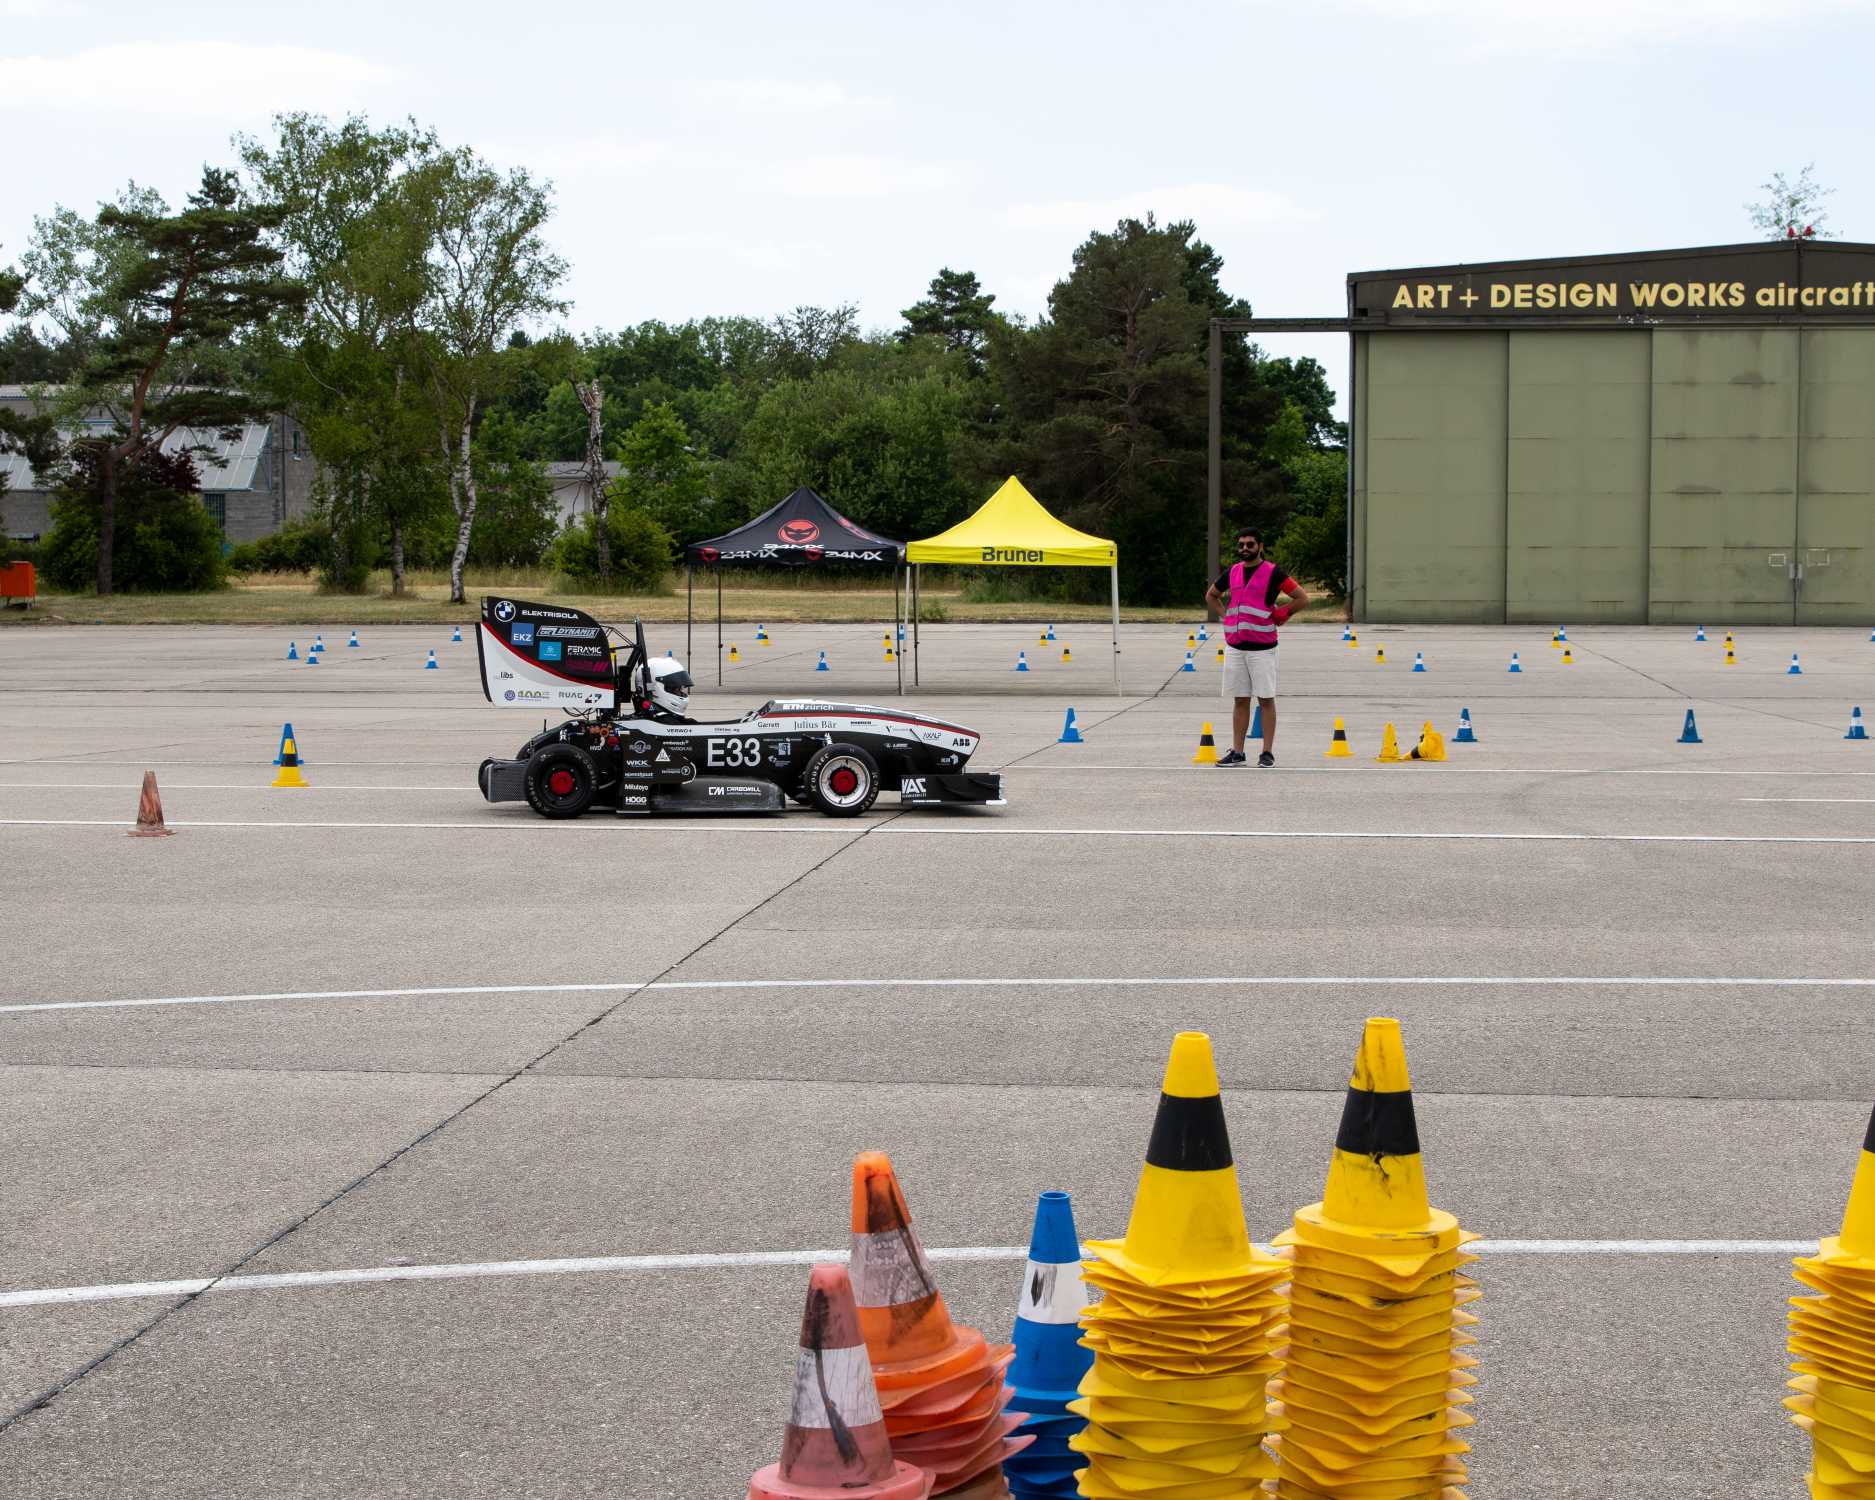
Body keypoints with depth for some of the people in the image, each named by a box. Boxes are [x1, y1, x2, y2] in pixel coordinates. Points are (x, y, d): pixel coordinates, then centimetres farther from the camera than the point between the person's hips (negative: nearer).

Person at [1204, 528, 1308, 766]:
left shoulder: (1273, 572, -4)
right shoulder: (1232, 572, 12)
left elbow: (1302, 597, -4)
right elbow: (1211, 596, 28)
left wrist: (1279, 615, -2)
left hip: (1262, 647, -5)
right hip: (1234, 646, 5)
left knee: (1266, 699, -2)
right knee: (1240, 700, 7)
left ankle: (1268, 753, 0)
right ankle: (1237, 753, 9)